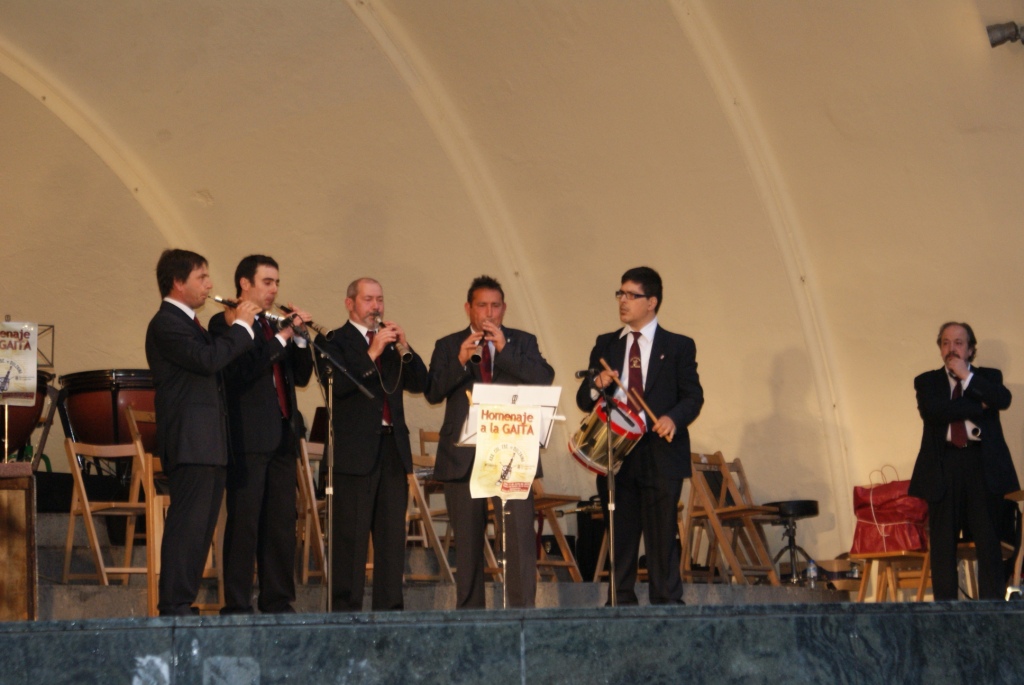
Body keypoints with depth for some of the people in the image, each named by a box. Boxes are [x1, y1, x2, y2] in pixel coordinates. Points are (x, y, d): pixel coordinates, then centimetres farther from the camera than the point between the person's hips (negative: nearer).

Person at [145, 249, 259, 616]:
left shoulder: (187, 322, 22)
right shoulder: (166, 324, -10)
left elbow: (214, 363, 18)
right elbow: (209, 360, -22)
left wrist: (235, 330, 8)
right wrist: (241, 326, -11)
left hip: (208, 443, 11)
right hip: (189, 440, -11)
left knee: (202, 526, 11)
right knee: (188, 523, -11)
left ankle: (182, 602, 15)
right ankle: (174, 606, -9)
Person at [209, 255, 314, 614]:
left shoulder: (274, 326, 20)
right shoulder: (225, 322, -2)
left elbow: (301, 376, 17)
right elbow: (239, 371, -16)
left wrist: (300, 337, 3)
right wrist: (281, 339, -15)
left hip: (282, 436, 7)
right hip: (248, 437, -7)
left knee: (281, 523, 7)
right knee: (243, 523, -6)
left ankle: (277, 601, 12)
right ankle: (237, 604, -3)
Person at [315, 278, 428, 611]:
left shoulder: (391, 343, 19)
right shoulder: (332, 342, 1)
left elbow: (419, 383, 10)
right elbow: (337, 384, -15)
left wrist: (403, 349, -4)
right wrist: (373, 353, -18)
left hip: (393, 448, 6)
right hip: (354, 451, -6)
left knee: (393, 534, 6)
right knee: (350, 536, -5)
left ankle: (389, 607, 10)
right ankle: (345, 609, -2)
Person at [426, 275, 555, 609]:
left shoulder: (522, 342, 11)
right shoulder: (448, 346, 10)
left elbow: (545, 378, -7)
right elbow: (433, 393, -3)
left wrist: (504, 349, -14)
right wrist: (460, 361, -17)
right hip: (463, 455, 1)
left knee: (521, 533, -11)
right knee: (467, 539, 7)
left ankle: (523, 608, -8)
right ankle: (469, 610, 15)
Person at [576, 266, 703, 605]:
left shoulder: (678, 347, 6)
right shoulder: (605, 345, 15)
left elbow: (693, 396, 0)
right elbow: (583, 400, 12)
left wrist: (674, 418, -20)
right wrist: (597, 386, -11)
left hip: (660, 454, -3)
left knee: (662, 537, -3)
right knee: (619, 537, 6)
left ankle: (667, 603, 1)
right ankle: (620, 605, 11)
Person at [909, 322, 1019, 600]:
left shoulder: (988, 377, 15)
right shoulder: (926, 381, 13)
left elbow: (1003, 399, -8)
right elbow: (931, 410, -8)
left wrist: (967, 376, -8)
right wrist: (978, 407, -7)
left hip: (982, 464, 0)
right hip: (943, 464, 0)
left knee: (989, 542, -3)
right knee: (942, 544, -1)